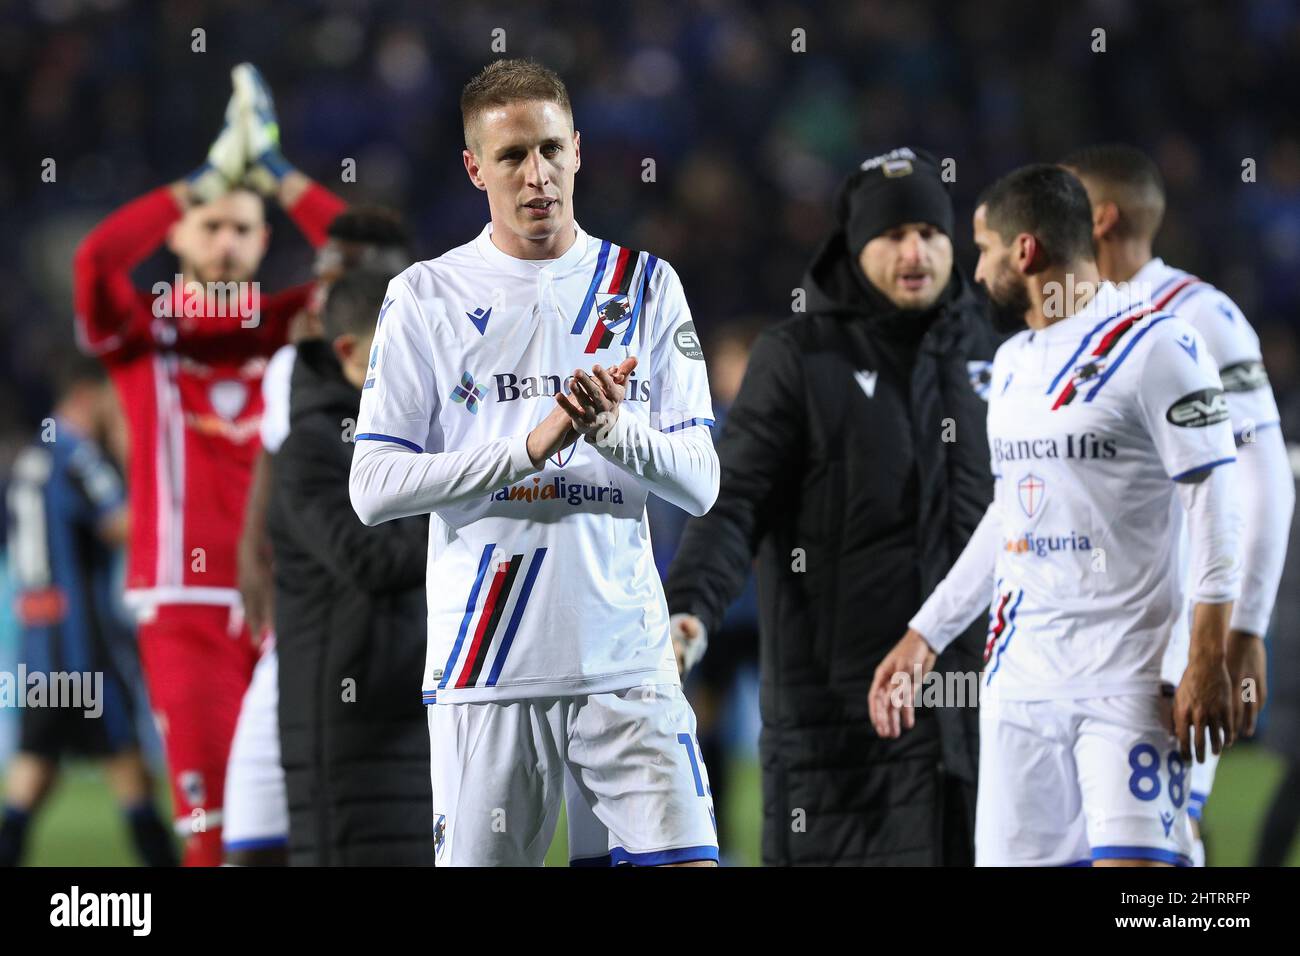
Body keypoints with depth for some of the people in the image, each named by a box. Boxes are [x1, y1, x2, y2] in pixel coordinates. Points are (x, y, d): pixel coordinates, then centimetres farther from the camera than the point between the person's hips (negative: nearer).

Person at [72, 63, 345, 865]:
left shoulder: (290, 331, 13)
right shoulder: (143, 332, 6)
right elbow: (97, 259, -14)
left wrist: (281, 179, -3)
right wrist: (203, 185, -10)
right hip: (187, 608, -3)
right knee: (217, 821, -11)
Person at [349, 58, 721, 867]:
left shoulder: (648, 286, 8)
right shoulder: (426, 297, 3)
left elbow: (700, 484, 4)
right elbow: (373, 488, -5)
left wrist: (614, 430, -17)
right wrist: (533, 443, -16)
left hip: (625, 659, 1)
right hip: (486, 669, -1)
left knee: (682, 858, -9)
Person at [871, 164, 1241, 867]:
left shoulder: (1152, 345, -8)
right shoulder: (1013, 362, 17)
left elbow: (1213, 504, -11)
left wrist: (1207, 663, -17)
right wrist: (923, 637, 25)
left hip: (1127, 677, -8)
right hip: (1019, 677, 8)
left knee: (1134, 862, -18)